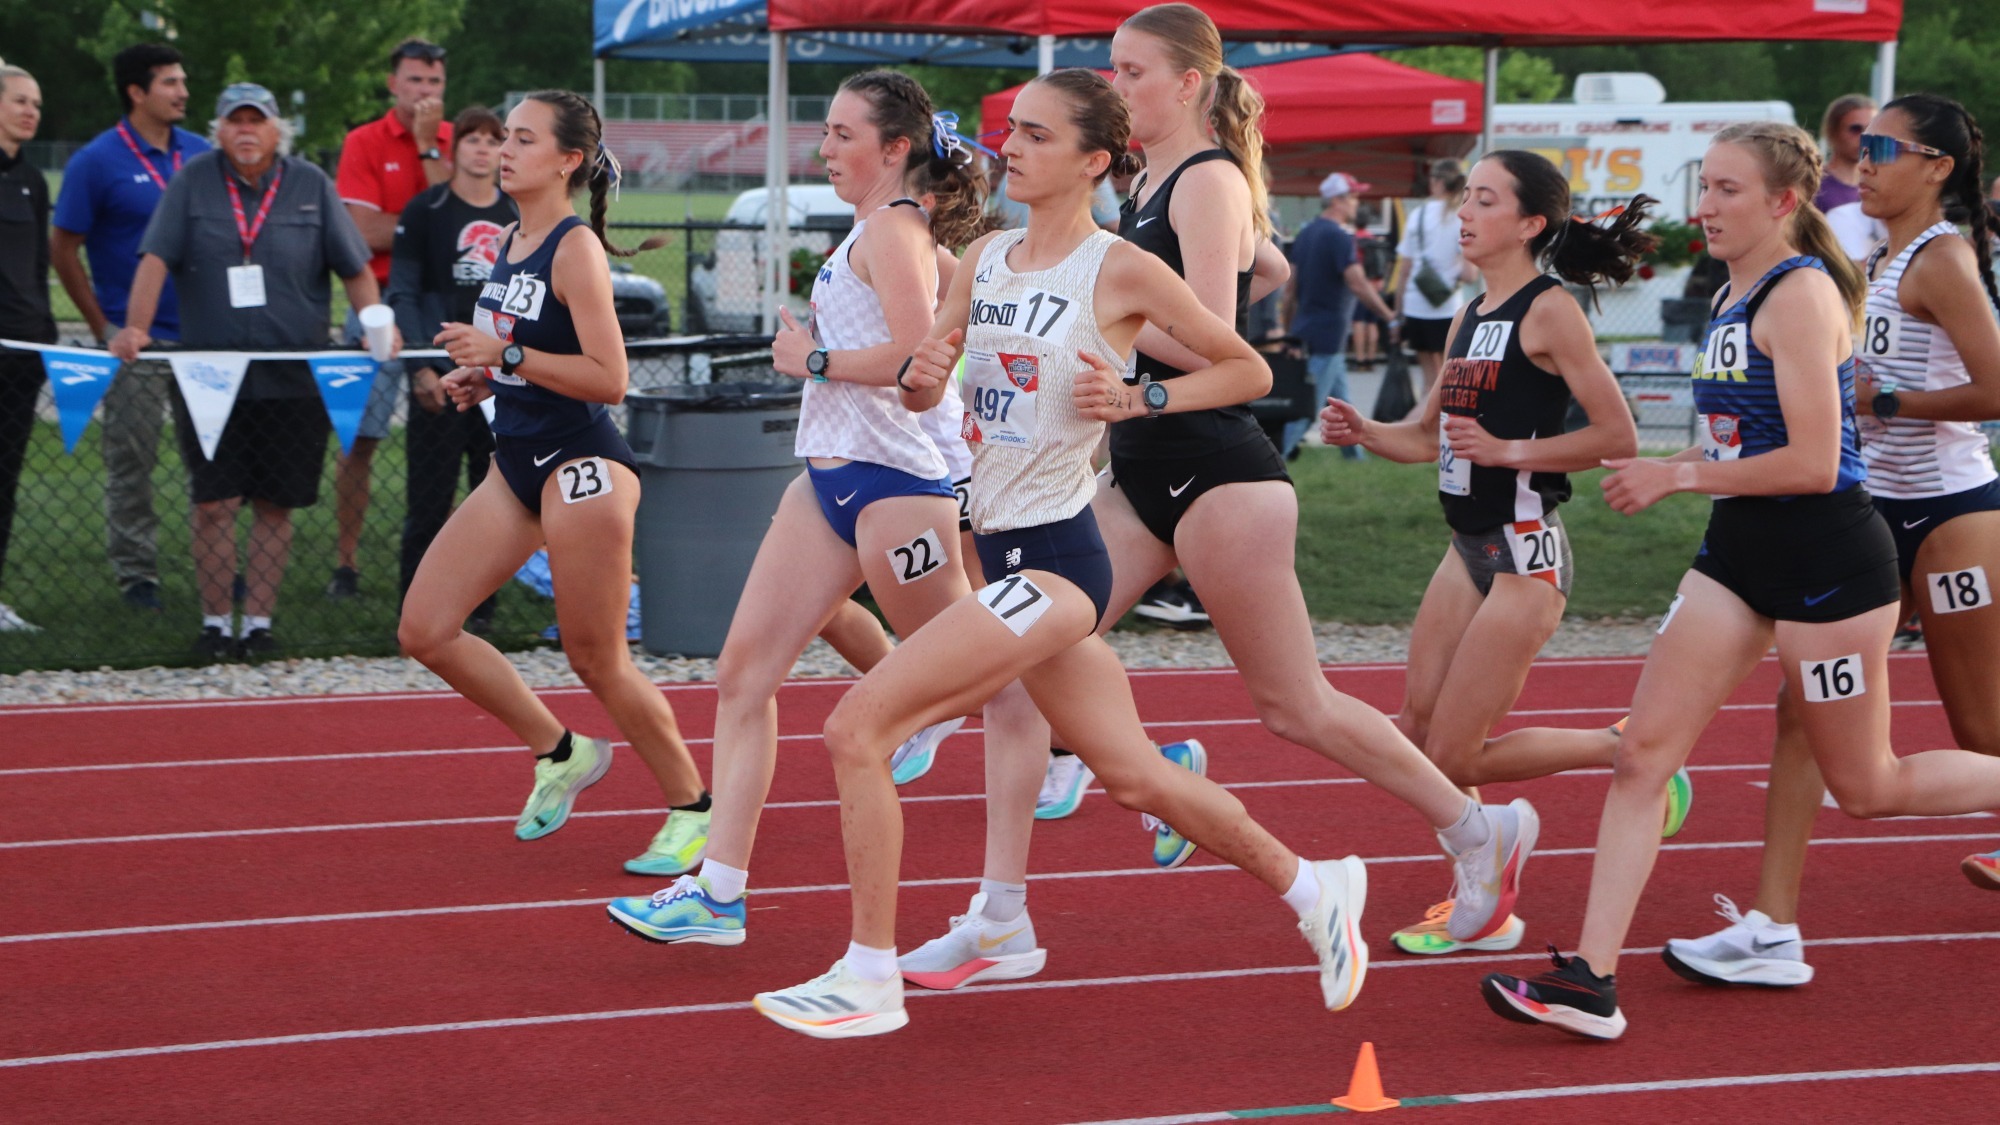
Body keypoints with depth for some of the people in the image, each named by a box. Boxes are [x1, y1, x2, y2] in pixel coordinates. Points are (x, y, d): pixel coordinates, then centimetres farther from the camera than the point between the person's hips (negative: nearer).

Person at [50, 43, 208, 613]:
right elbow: (64, 249, -3)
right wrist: (103, 329, -6)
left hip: (204, 337, 4)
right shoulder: (96, 161, -6)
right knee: (131, 464, 1)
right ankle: (135, 573, 9)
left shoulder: (201, 155, 8)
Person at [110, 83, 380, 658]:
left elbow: (355, 268, 7)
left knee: (275, 504, 5)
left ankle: (259, 622, 14)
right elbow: (156, 259, -3)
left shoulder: (311, 184, 6)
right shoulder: (193, 181, 4)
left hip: (292, 376, 1)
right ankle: (214, 622, 8)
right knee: (214, 503, -3)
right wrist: (136, 326, -17)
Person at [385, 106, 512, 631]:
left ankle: (481, 607, 14)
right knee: (429, 499, -4)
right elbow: (402, 293, -2)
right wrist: (421, 367, -12)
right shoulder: (426, 211, 0)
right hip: (442, 376, -4)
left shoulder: (520, 215, 12)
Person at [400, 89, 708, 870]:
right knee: (424, 630, 3)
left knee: (596, 659, -2)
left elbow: (608, 379, -20)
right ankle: (560, 753, 19)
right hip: (517, 464, 9)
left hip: (580, 468, -9)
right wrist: (478, 376, 6)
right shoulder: (509, 242, 11)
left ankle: (691, 805, 17)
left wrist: (506, 355, -23)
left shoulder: (576, 248, -14)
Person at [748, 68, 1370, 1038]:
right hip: (1005, 551, 8)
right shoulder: (987, 256, 9)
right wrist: (920, 371, -9)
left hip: (1054, 561, -8)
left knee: (857, 728, -14)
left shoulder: (1121, 271, -10)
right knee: (1135, 777, 17)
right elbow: (921, 392, 14)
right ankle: (1314, 890, 35)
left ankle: (870, 978, -5)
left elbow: (1249, 372, 0)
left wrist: (1134, 398, -13)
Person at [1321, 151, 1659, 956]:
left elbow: (1619, 437, -16)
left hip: (1525, 554, -8)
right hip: (1470, 548, 8)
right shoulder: (1470, 317, 12)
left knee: (1455, 757, -6)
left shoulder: (1549, 310, -12)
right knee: (1417, 737, 6)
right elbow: (1426, 437, 17)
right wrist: (1362, 431, -1)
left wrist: (1508, 450, -19)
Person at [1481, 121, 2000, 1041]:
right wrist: (1667, 468, 10)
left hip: (1824, 558, -9)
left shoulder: (1801, 293, -17)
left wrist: (1679, 476, -16)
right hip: (1739, 552, 9)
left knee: (1866, 789, 5)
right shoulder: (1733, 296, 11)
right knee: (1643, 751, -2)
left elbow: (1812, 462, -22)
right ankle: (1592, 981, -4)